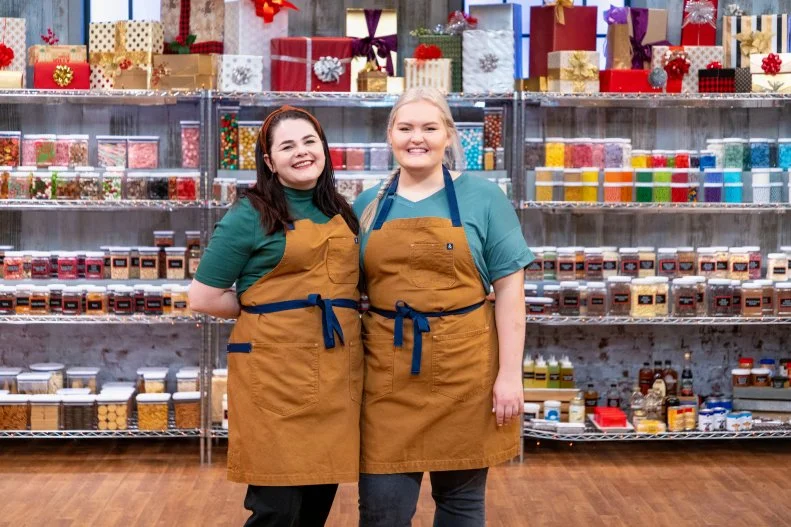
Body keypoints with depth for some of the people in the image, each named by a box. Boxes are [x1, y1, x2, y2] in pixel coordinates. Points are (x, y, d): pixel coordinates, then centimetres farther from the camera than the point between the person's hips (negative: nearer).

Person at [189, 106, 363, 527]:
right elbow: (203, 298, -4)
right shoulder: (250, 216, -4)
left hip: (336, 373, 6)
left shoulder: (342, 214, 14)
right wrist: (264, 310, 0)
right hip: (276, 371, -6)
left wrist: (334, 309, 8)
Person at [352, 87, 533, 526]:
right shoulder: (369, 205, 9)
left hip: (464, 366, -1)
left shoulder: (482, 197, 0)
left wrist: (509, 374, -8)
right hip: (388, 371, 2)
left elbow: (509, 288, -2)